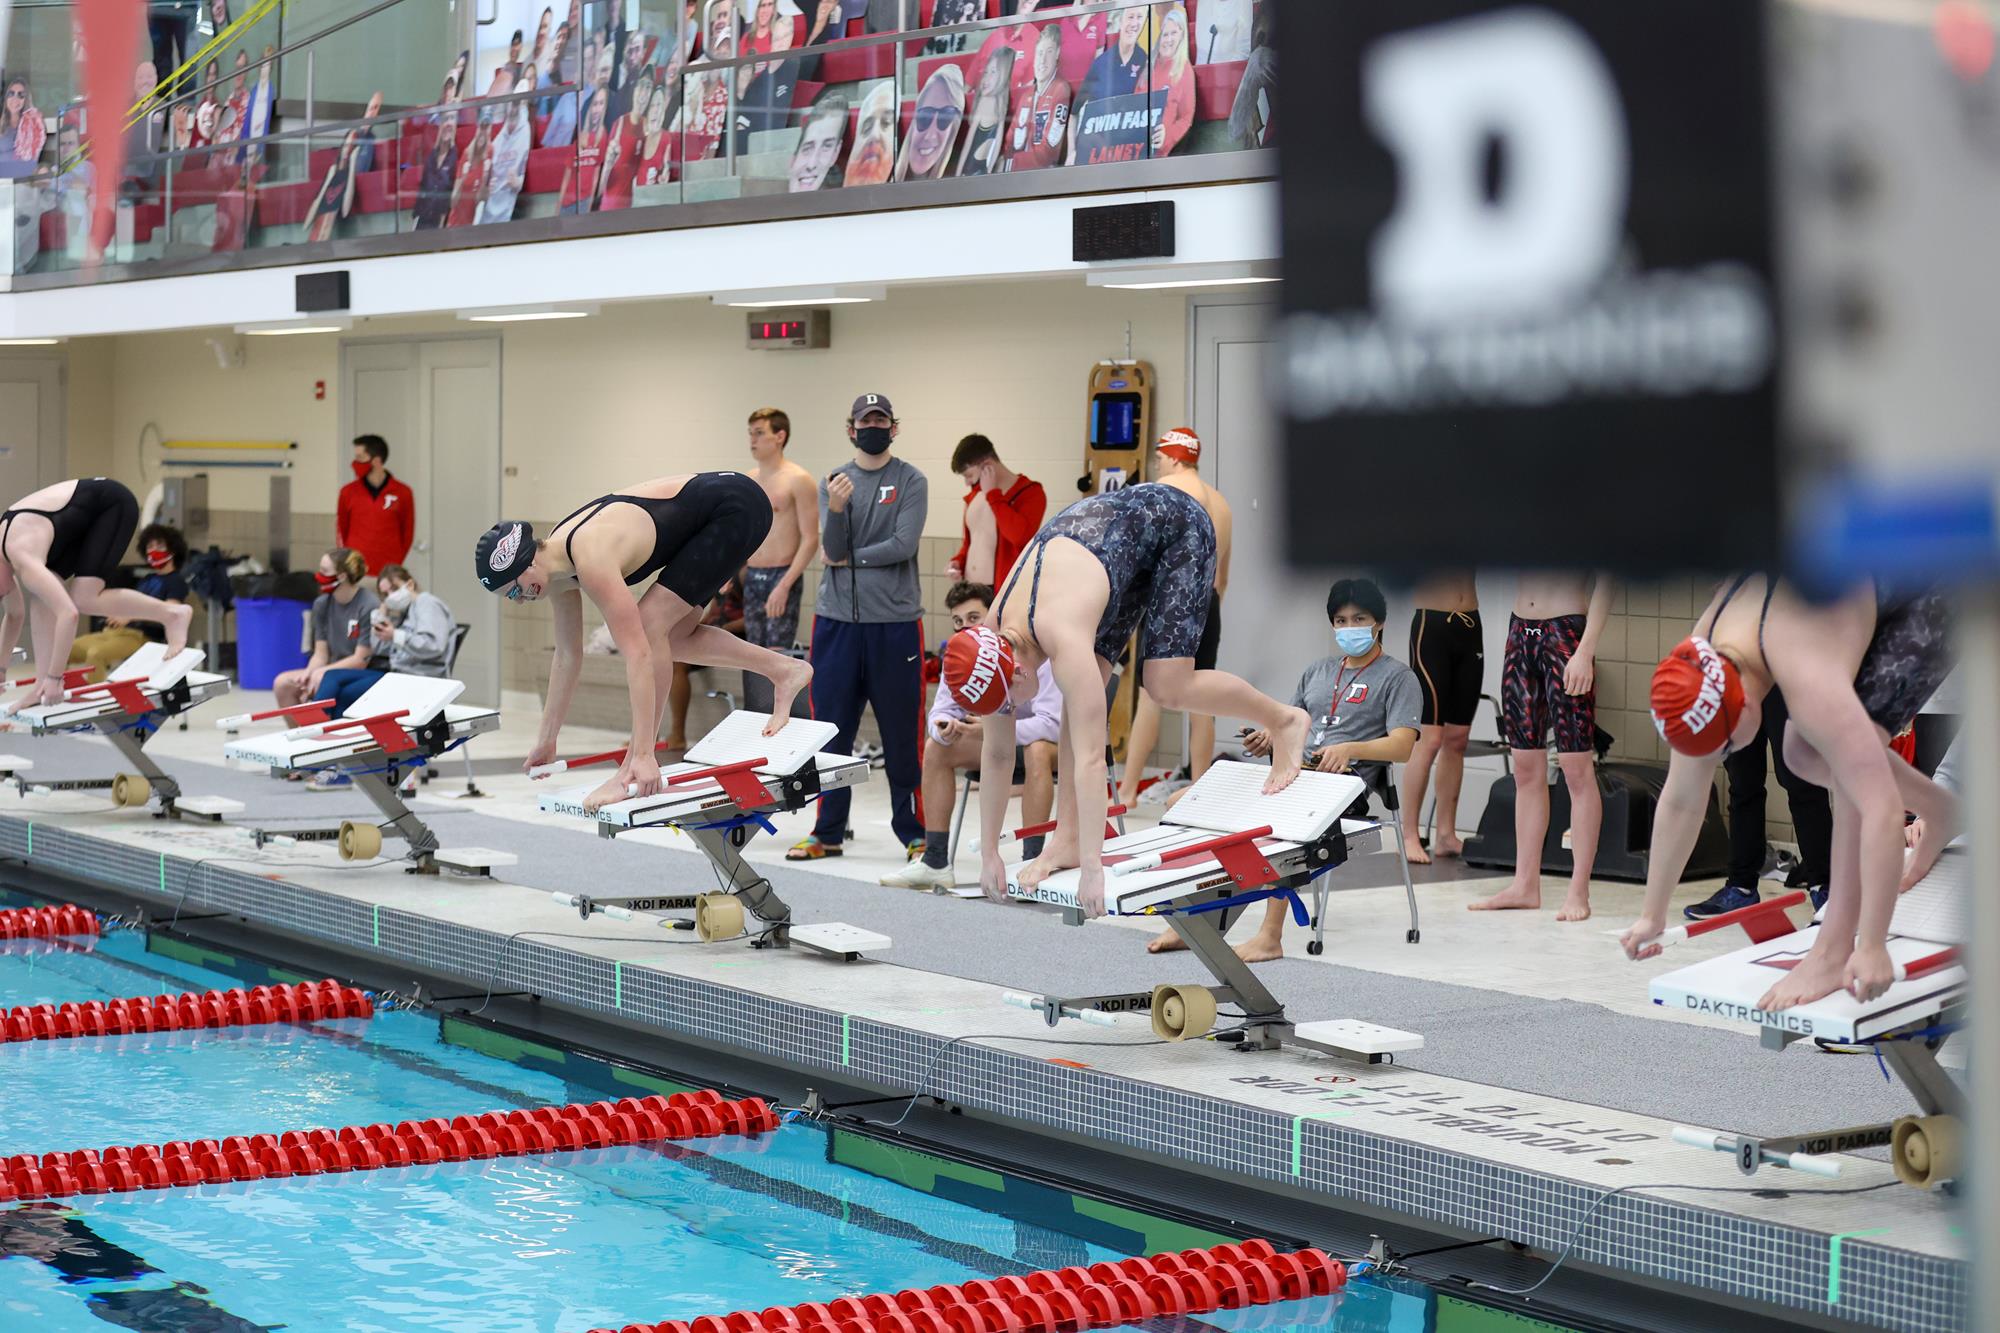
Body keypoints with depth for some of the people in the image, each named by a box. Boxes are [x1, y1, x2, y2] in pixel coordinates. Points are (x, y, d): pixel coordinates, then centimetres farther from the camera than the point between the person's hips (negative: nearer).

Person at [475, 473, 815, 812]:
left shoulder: (591, 562, -29)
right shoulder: (555, 559, -3)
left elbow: (637, 655, -33)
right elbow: (568, 655, 9)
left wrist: (643, 755, -35)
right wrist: (546, 740, 14)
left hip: (736, 508, -10)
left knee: (651, 624, -17)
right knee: (670, 637, 13)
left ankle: (635, 765, -12)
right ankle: (784, 670, 24)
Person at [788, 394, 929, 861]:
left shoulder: (911, 481, 1)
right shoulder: (832, 482, 8)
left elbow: (903, 545, -11)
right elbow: (833, 550, -4)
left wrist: (849, 558, -4)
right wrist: (835, 507, -22)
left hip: (895, 623, -3)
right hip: (837, 621, 3)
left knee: (902, 733, 1)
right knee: (831, 732, 6)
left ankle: (914, 831, 10)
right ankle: (828, 833, 14)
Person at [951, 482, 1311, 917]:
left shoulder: (1063, 637, -37)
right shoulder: (993, 643, -15)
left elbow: (1090, 758, -39)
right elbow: (995, 754, -6)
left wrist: (1093, 869, -40)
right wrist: (988, 856, -3)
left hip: (1174, 522, -7)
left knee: (1166, 687, -16)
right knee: (1084, 694, -6)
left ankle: (1283, 721, 7)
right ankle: (1068, 838, -3)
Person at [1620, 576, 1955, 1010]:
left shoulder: (1812, 684, -40)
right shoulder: (1697, 677, -18)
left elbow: (1882, 811, -43)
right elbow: (1680, 801, -6)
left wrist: (1872, 948, -42)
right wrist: (1652, 915, 0)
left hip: (1928, 606, -7)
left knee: (1853, 761, -23)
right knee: (1804, 755, 6)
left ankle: (1833, 951, -20)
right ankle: (1942, 812, 31)